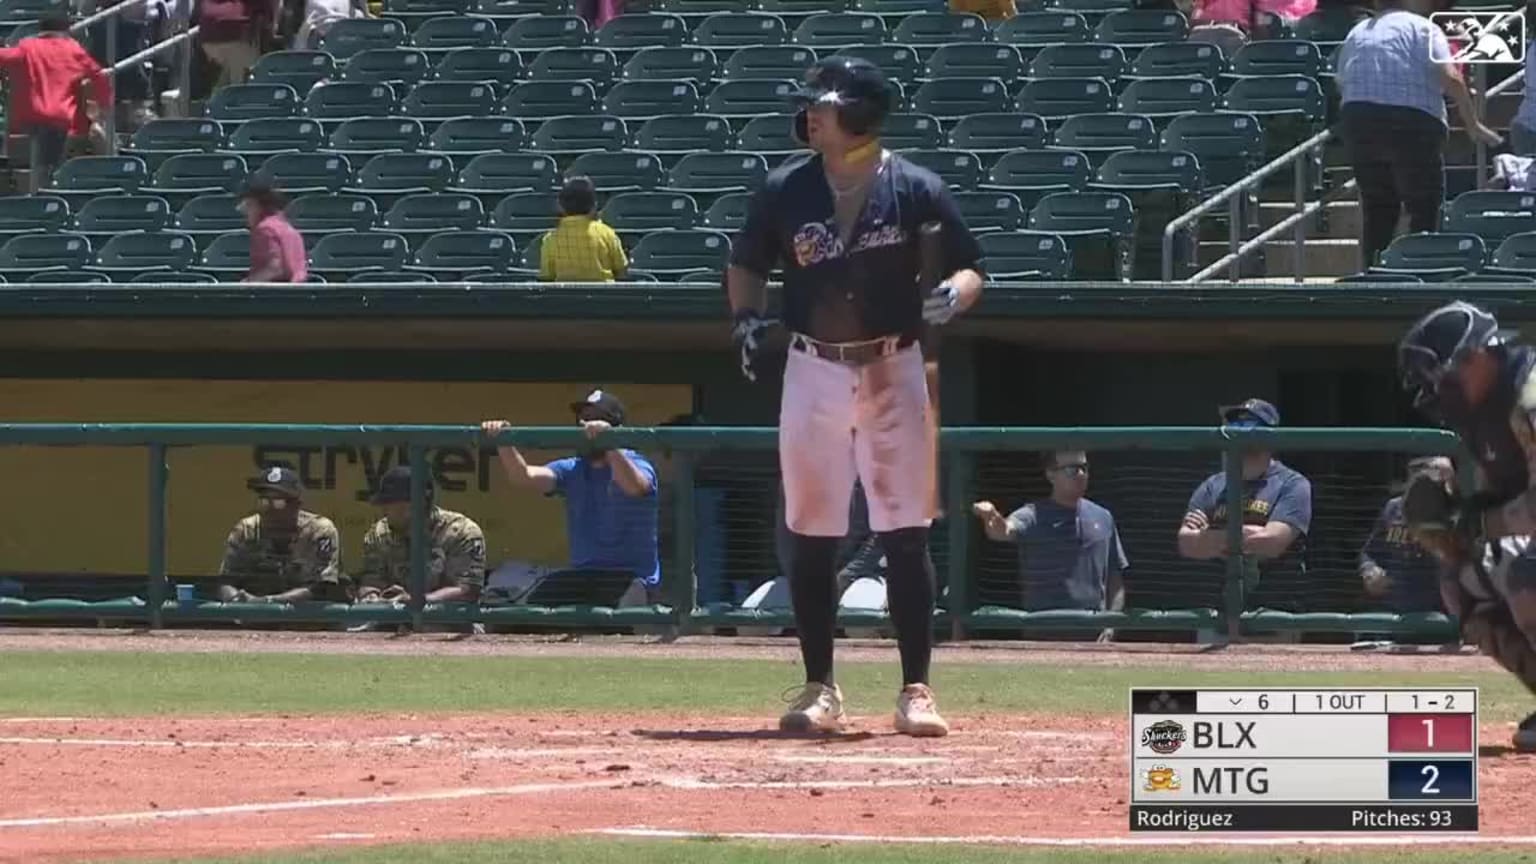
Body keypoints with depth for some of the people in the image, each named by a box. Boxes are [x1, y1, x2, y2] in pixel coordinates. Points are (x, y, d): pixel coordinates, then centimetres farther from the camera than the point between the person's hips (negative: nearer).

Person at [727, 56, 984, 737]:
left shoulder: (915, 191, -5)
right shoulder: (785, 190, 1)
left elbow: (970, 269, 0)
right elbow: (747, 265, 15)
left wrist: (952, 294, -21)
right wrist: (746, 316, -4)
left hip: (892, 373, -2)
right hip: (813, 374, 2)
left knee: (906, 536, -5)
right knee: (811, 539, 4)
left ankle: (915, 693, -1)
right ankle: (820, 690, 13)